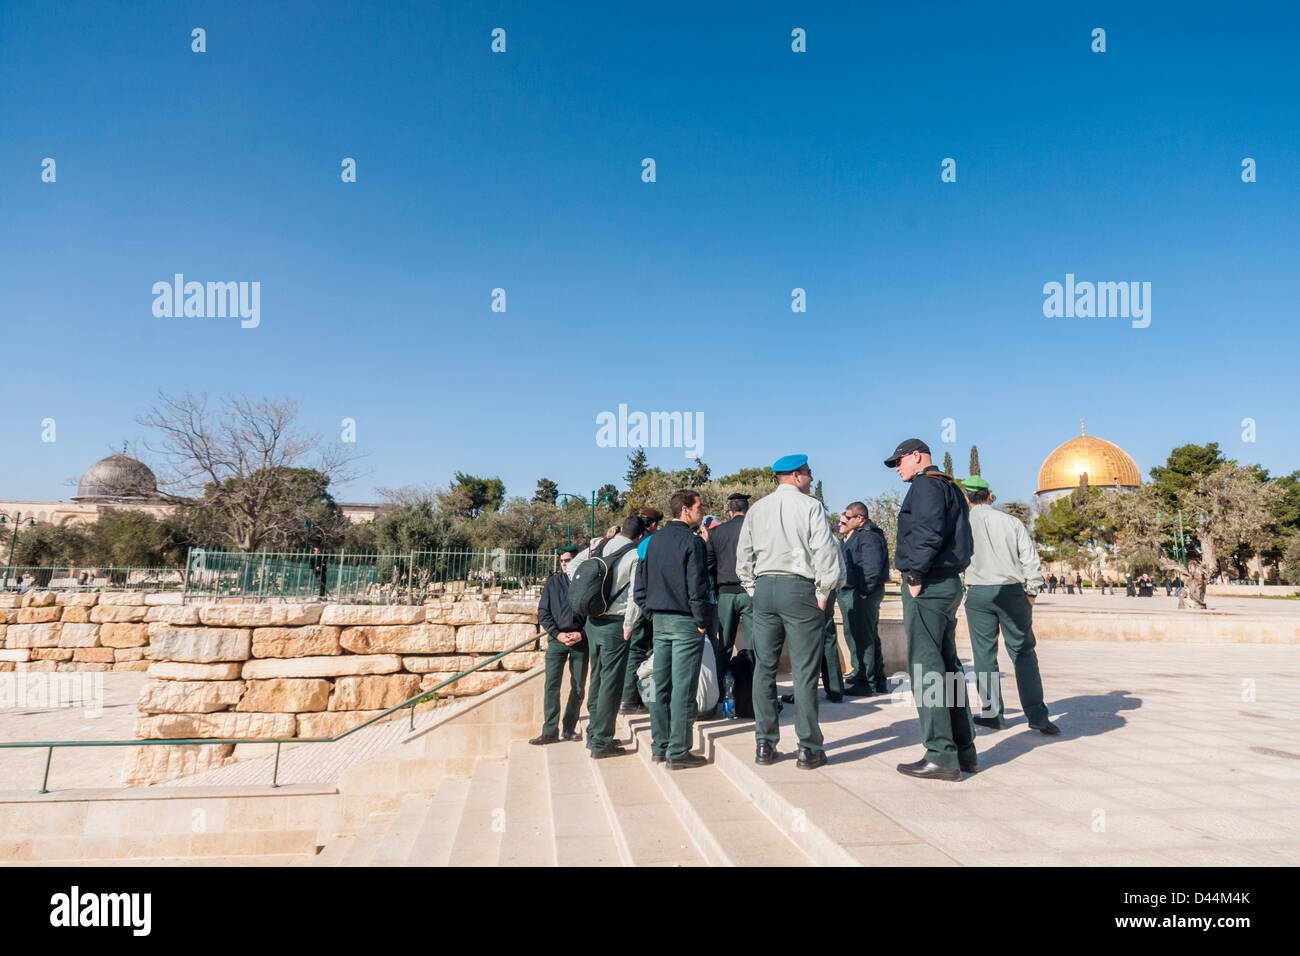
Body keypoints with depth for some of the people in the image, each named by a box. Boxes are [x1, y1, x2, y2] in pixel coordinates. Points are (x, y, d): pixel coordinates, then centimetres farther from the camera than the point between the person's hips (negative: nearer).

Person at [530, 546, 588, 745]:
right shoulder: (553, 582, 7)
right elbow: (543, 613, 6)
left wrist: (581, 635, -8)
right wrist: (557, 634, -6)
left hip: (580, 640, 0)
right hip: (557, 639, 0)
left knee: (578, 687, 4)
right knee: (551, 685, -5)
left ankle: (569, 729, 15)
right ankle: (550, 731, 1)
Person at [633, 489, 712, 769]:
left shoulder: (654, 540, 11)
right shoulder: (692, 541, -11)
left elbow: (640, 586, 13)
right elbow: (696, 587, -16)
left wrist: (653, 614, 17)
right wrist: (702, 621, -7)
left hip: (659, 620, 7)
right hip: (685, 621, -7)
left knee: (660, 685, 12)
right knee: (683, 688, -3)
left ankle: (659, 747, 20)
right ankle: (677, 752, 1)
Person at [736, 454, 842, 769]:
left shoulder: (757, 509, 11)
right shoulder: (810, 506, -3)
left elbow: (743, 557, 12)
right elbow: (826, 552, -9)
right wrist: (822, 594, -1)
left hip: (764, 588, 5)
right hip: (799, 588, -4)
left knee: (764, 668, 8)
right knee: (805, 671, -1)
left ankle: (764, 745, 12)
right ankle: (809, 749, 2)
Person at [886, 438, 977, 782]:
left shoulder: (926, 484, -9)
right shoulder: (951, 488, 21)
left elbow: (928, 532, -23)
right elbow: (965, 541, 21)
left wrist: (915, 574, -16)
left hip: (927, 587, -10)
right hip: (949, 585, 10)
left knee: (926, 668, -8)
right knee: (948, 666, 13)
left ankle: (941, 756, -7)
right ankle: (964, 750, 19)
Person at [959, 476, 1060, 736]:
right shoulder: (1011, 522, 6)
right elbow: (1030, 559, 3)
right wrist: (1030, 594, 8)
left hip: (979, 593, -1)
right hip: (1012, 590, 1)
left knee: (985, 653, 6)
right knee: (1023, 651, 6)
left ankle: (992, 713, 12)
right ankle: (1037, 715, 2)